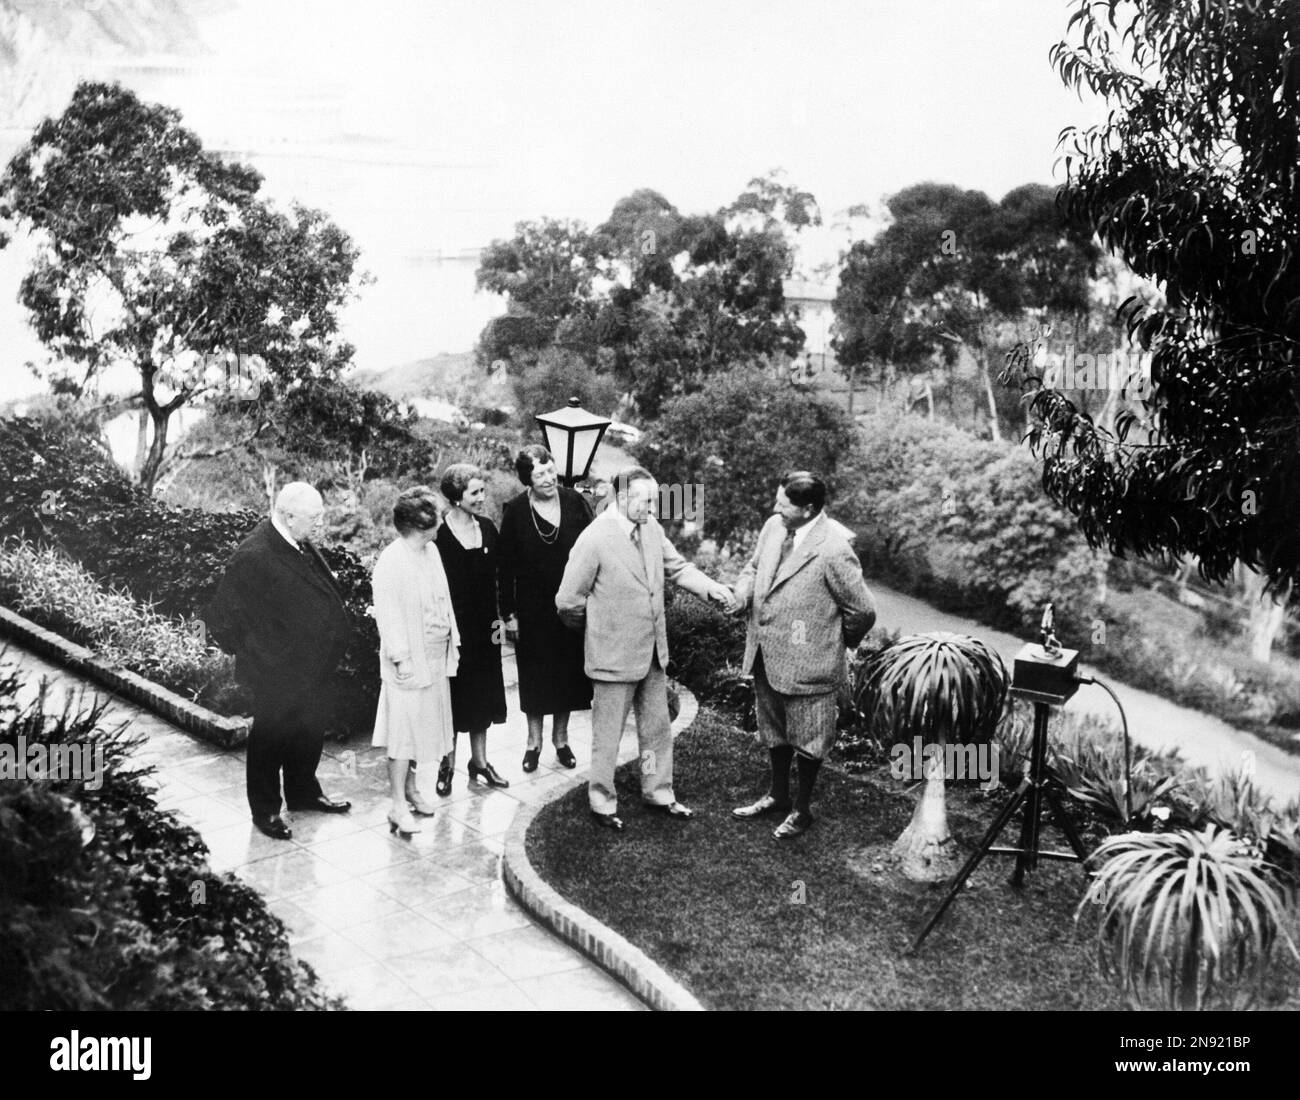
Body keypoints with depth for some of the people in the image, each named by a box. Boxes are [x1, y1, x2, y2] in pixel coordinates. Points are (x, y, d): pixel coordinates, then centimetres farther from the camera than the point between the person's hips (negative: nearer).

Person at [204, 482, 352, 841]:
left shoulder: (300, 545, -3)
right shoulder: (253, 557, -27)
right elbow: (221, 616, -22)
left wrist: (325, 650, 10)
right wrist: (247, 650, -10)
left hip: (309, 665, 8)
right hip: (275, 670, -8)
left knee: (310, 730, 22)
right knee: (270, 737, 11)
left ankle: (303, 792, 44)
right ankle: (265, 810, 29)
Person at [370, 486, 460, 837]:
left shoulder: (431, 551, 7)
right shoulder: (391, 561, -17)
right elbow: (387, 614, -18)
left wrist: (452, 639, 13)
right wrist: (401, 659, -19)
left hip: (436, 657, 8)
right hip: (410, 661, -8)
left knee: (424, 725, 15)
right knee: (404, 731, -4)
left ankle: (411, 787, 29)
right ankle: (397, 806, 1)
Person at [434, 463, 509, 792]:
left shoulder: (487, 529, 4)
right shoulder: (439, 534, -12)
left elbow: (494, 579, 8)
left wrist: (498, 618, 3)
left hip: (484, 626, 5)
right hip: (453, 626, -5)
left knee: (482, 693, 12)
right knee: (453, 696, 4)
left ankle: (479, 760, 24)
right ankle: (448, 764, 16)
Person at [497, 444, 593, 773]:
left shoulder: (575, 502, -5)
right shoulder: (514, 511, -7)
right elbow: (505, 565, -4)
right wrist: (508, 613, -6)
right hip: (532, 608, -1)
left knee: (568, 672, 10)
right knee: (534, 675, 8)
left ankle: (561, 739, 27)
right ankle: (534, 741, 23)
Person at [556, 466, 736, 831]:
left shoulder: (650, 528, -1)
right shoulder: (594, 540, -21)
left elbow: (677, 567, 7)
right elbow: (568, 602, -14)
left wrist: (711, 587, -9)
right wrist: (596, 625, 2)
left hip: (653, 651, 7)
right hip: (614, 655, -7)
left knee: (657, 728, 19)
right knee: (608, 735, 9)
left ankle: (658, 792, 37)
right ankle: (602, 803, 26)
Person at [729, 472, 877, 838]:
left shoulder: (832, 552, -25)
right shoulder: (773, 527, -3)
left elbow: (862, 610, -16)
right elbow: (754, 567, 15)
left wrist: (838, 643, -1)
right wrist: (743, 590, -7)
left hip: (805, 663, -7)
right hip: (765, 655, 7)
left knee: (806, 738, 12)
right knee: (774, 730, 24)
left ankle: (802, 808, 31)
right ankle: (778, 794, 44)